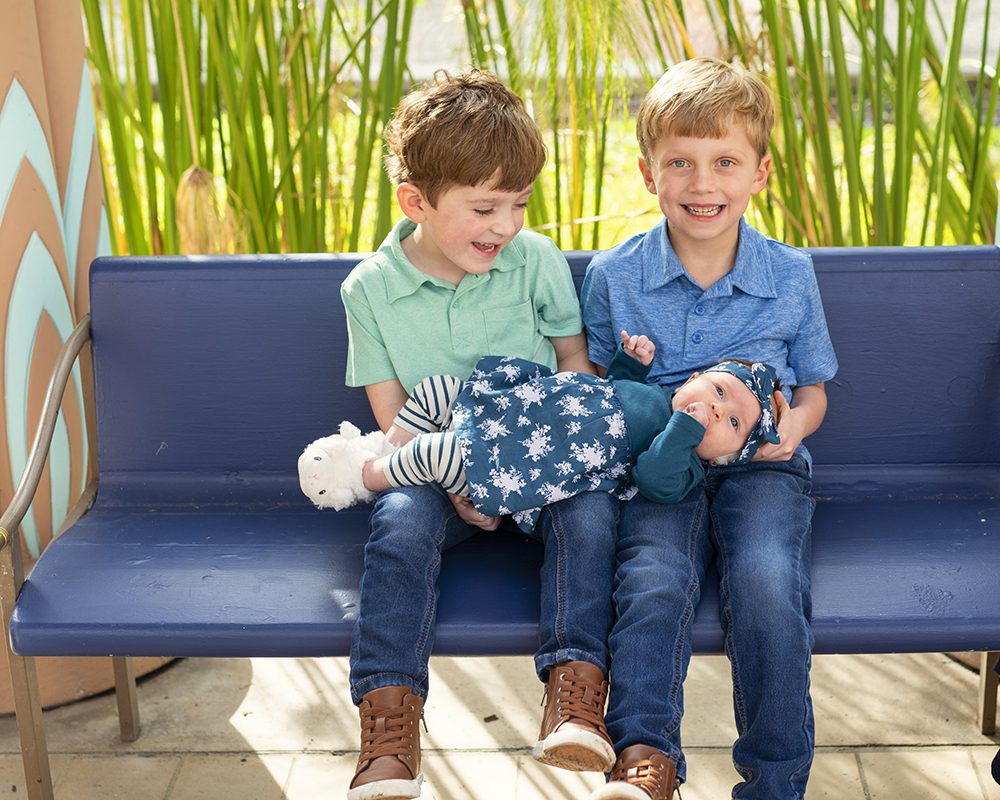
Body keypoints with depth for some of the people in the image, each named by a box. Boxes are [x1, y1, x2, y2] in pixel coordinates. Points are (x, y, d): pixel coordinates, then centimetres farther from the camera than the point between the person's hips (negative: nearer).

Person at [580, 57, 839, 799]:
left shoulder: (790, 275, 5)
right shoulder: (613, 277, 3)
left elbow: (812, 388, 16)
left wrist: (793, 425, -7)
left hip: (760, 464, 0)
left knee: (766, 585, -27)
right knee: (655, 584, -30)